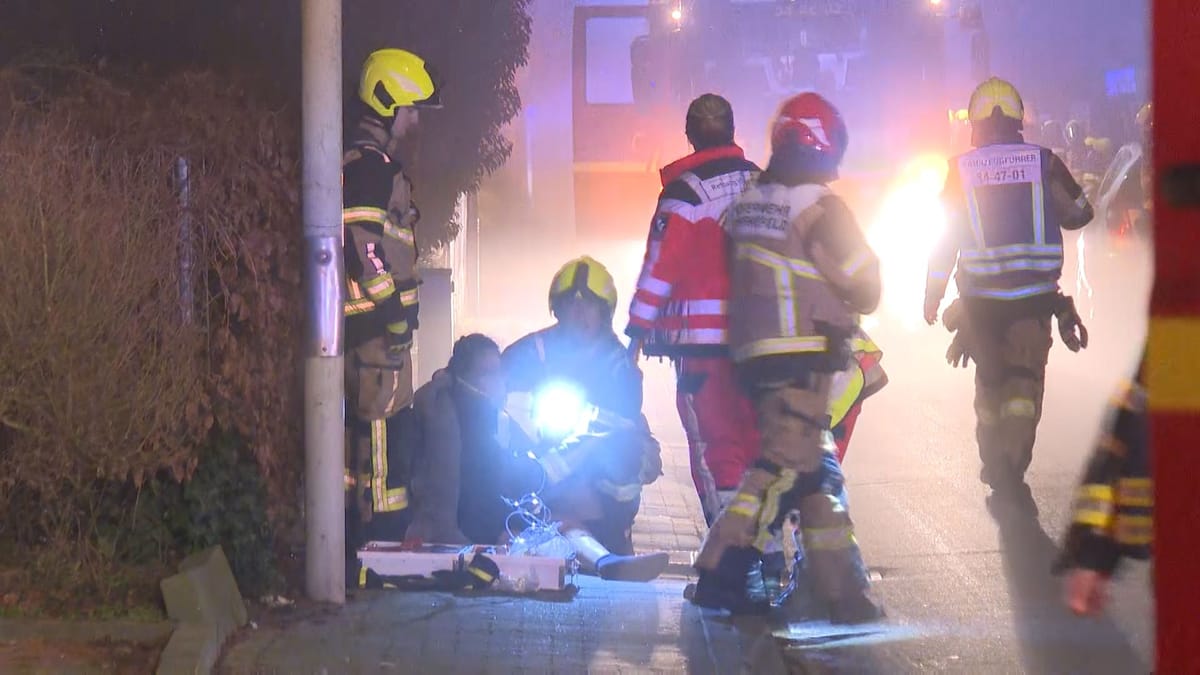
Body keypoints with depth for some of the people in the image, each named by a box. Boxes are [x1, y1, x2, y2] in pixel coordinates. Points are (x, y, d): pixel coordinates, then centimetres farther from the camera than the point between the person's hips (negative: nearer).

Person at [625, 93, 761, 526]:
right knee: (758, 440, 13)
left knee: (714, 447, -1)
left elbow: (660, 265, -11)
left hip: (702, 338, -5)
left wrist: (639, 329, -6)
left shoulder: (686, 190, -9)